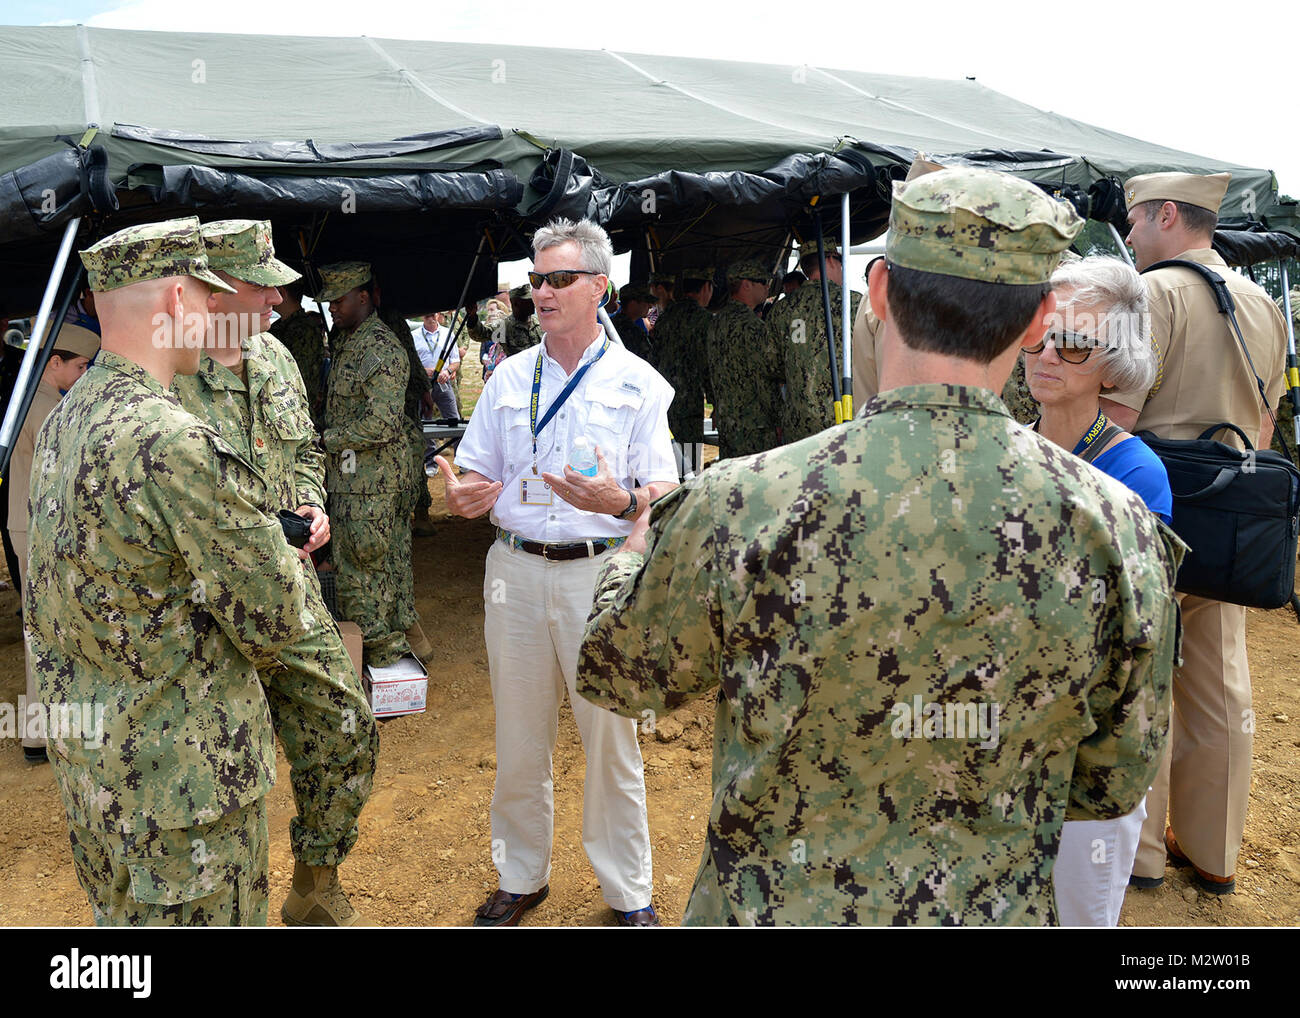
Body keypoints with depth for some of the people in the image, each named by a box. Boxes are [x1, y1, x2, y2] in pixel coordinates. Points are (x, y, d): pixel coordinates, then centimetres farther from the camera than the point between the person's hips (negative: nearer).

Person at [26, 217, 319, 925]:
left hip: (82, 755, 9)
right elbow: (274, 619, -21)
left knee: (118, 914, 25)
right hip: (181, 762, -9)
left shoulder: (63, 420, 4)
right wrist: (259, 644, 3)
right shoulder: (174, 444, -27)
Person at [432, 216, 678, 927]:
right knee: (517, 738, 12)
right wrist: (461, 496, -11)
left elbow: (666, 491, -4)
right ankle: (520, 877, 31)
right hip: (515, 569, 3)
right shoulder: (508, 378, 11)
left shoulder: (637, 382, 1)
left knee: (611, 738, 4)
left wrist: (620, 501, -26)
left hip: (601, 574, -3)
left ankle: (628, 892, 22)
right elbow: (475, 480, 12)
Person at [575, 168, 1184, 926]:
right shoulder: (1119, 530, -16)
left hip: (770, 908, -2)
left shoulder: (739, 509, -24)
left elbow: (615, 675, -5)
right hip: (1002, 909, 3)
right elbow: (1112, 789, -3)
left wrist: (639, 545, 14)